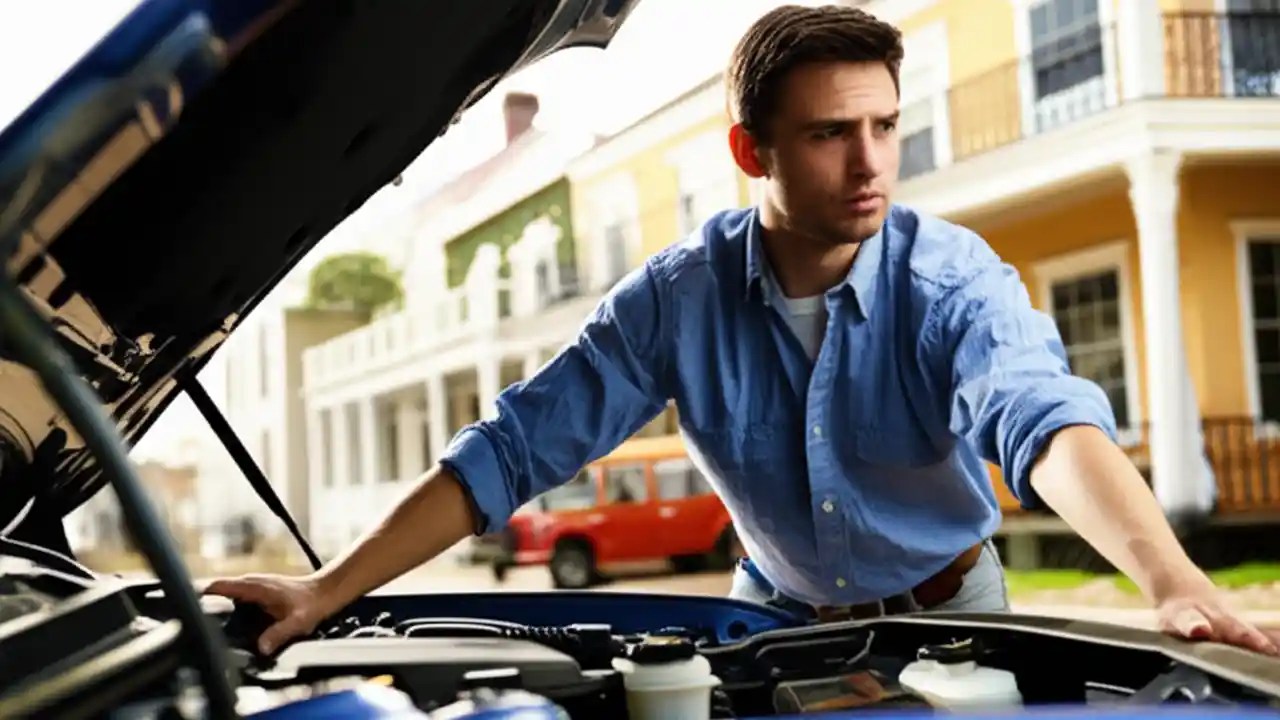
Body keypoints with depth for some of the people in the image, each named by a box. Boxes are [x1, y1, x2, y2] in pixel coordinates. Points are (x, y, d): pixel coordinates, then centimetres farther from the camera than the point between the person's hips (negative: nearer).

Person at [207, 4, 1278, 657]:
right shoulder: (682, 297, -17)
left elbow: (1045, 420, -41)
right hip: (779, 616, 2)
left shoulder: (952, 280, -22)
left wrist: (1175, 581, -61)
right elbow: (514, 448, -17)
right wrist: (332, 590, -21)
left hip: (945, 611, -1)